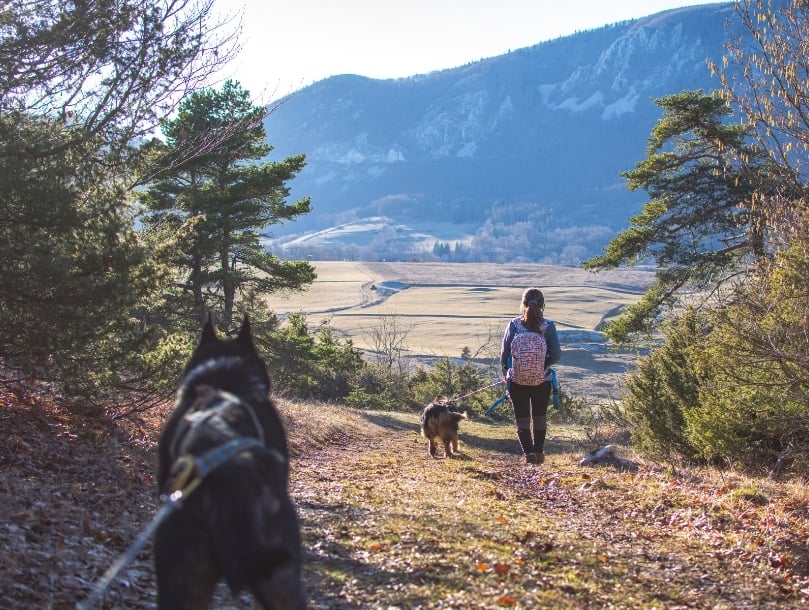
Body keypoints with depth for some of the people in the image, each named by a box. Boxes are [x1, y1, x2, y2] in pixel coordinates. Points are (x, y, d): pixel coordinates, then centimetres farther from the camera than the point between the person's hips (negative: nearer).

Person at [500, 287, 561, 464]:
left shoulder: (514, 325, -9)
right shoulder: (548, 326, -9)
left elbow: (504, 353, -4)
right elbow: (556, 355, -10)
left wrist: (505, 372, 12)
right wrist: (544, 364, 11)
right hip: (542, 380, 1)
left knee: (522, 417, 8)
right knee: (540, 416, 20)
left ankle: (529, 452, -8)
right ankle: (539, 452, 28)